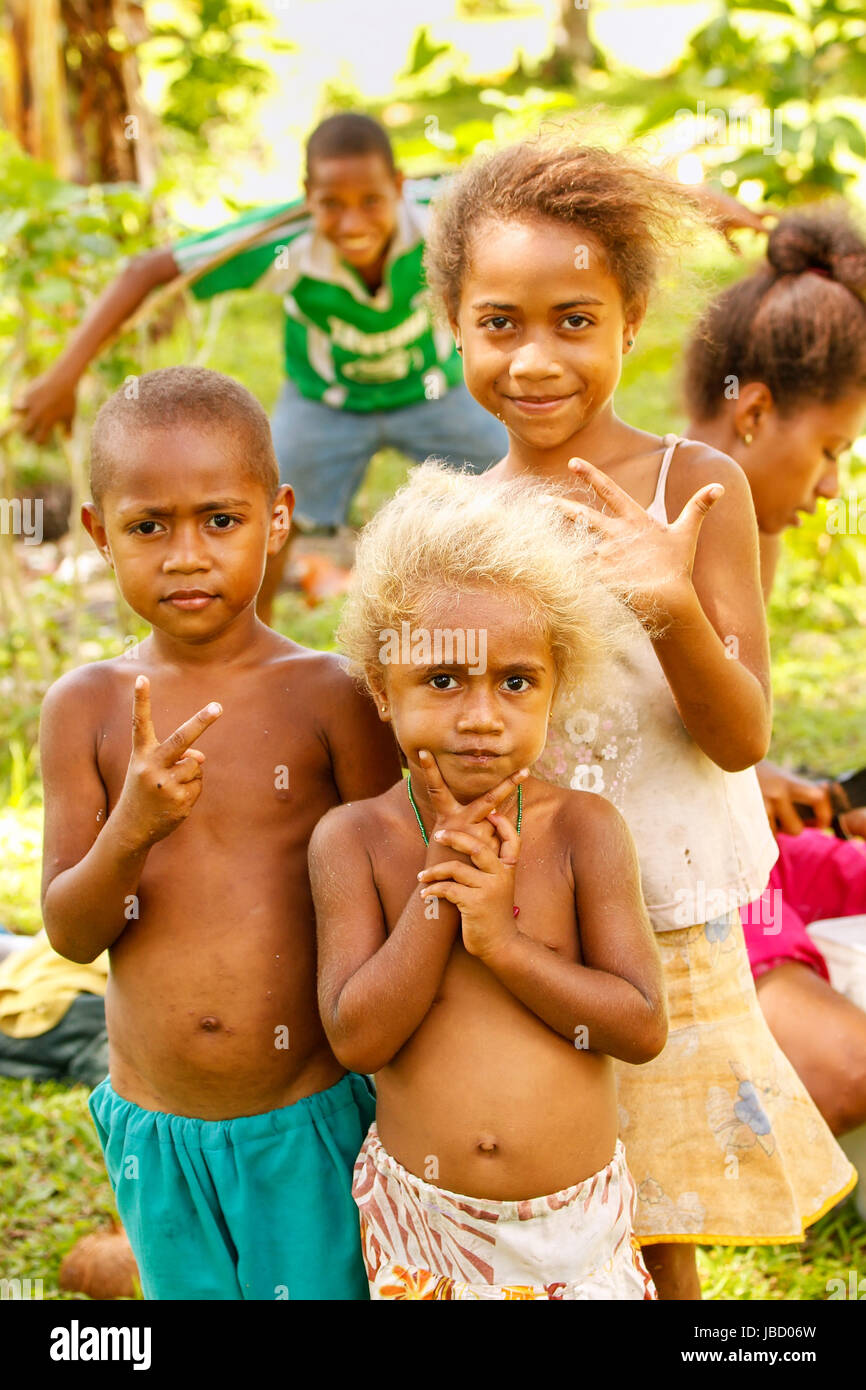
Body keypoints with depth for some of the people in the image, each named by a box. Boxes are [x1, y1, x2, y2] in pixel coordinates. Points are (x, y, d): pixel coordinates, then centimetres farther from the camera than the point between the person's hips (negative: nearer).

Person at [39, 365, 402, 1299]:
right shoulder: (85, 707, -3)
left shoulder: (330, 697, -10)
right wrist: (130, 830, -26)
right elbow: (69, 933, -6)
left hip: (314, 1123, -2)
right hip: (157, 1134, 2)